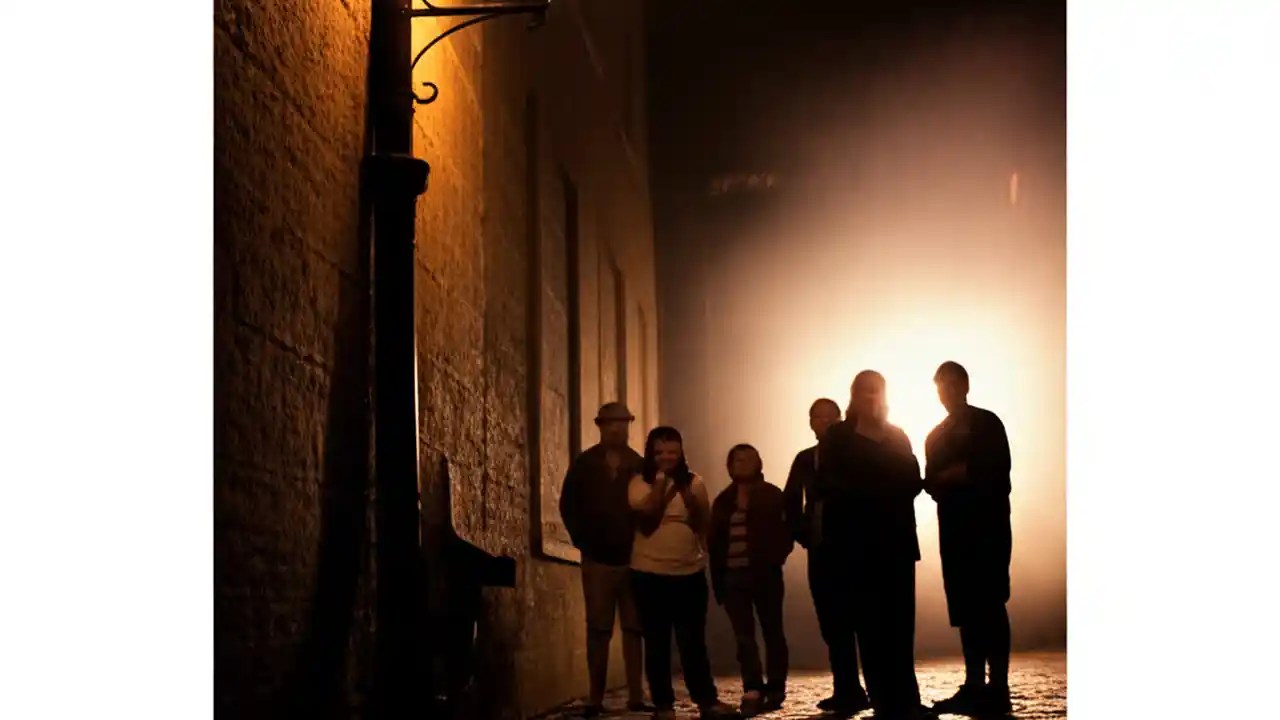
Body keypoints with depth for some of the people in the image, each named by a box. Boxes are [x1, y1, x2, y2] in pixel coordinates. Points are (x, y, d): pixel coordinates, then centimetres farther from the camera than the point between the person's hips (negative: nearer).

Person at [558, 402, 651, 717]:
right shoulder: (584, 464, 3)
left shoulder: (639, 465, 3)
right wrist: (582, 541, -3)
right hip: (597, 559, 0)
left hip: (634, 559, 1)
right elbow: (568, 505, 4)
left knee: (634, 628, 4)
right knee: (598, 630, 2)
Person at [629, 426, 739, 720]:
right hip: (650, 573, -2)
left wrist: (686, 493, -16)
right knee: (657, 642, 3)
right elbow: (646, 522, -17)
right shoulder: (640, 483, -3)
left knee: (693, 641, 6)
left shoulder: (694, 482, 6)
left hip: (690, 572, 2)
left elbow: (703, 523, -2)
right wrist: (661, 483, -19)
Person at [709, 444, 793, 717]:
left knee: (772, 632, 5)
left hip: (765, 574, -3)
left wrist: (772, 562, -17)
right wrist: (717, 578, 4)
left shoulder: (772, 495, 2)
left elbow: (785, 534, -5)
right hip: (733, 577, 3)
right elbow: (714, 541, 12)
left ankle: (775, 690, 11)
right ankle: (753, 691, -11)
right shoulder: (724, 500, 14)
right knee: (744, 636, -6)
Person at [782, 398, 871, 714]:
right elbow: (792, 503, 16)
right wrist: (804, 537, 5)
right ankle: (847, 691, 12)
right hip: (821, 552, 5)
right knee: (833, 625, 6)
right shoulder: (804, 460, 12)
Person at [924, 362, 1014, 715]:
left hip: (989, 524, -5)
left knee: (990, 605, -11)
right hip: (954, 528, 5)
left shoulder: (987, 423, 4)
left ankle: (998, 689, -14)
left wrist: (963, 473, -7)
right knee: (966, 608, 1)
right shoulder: (936, 436, 19)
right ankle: (975, 686, 2)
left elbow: (998, 468, -9)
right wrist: (949, 477, -10)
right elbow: (932, 484, 10)